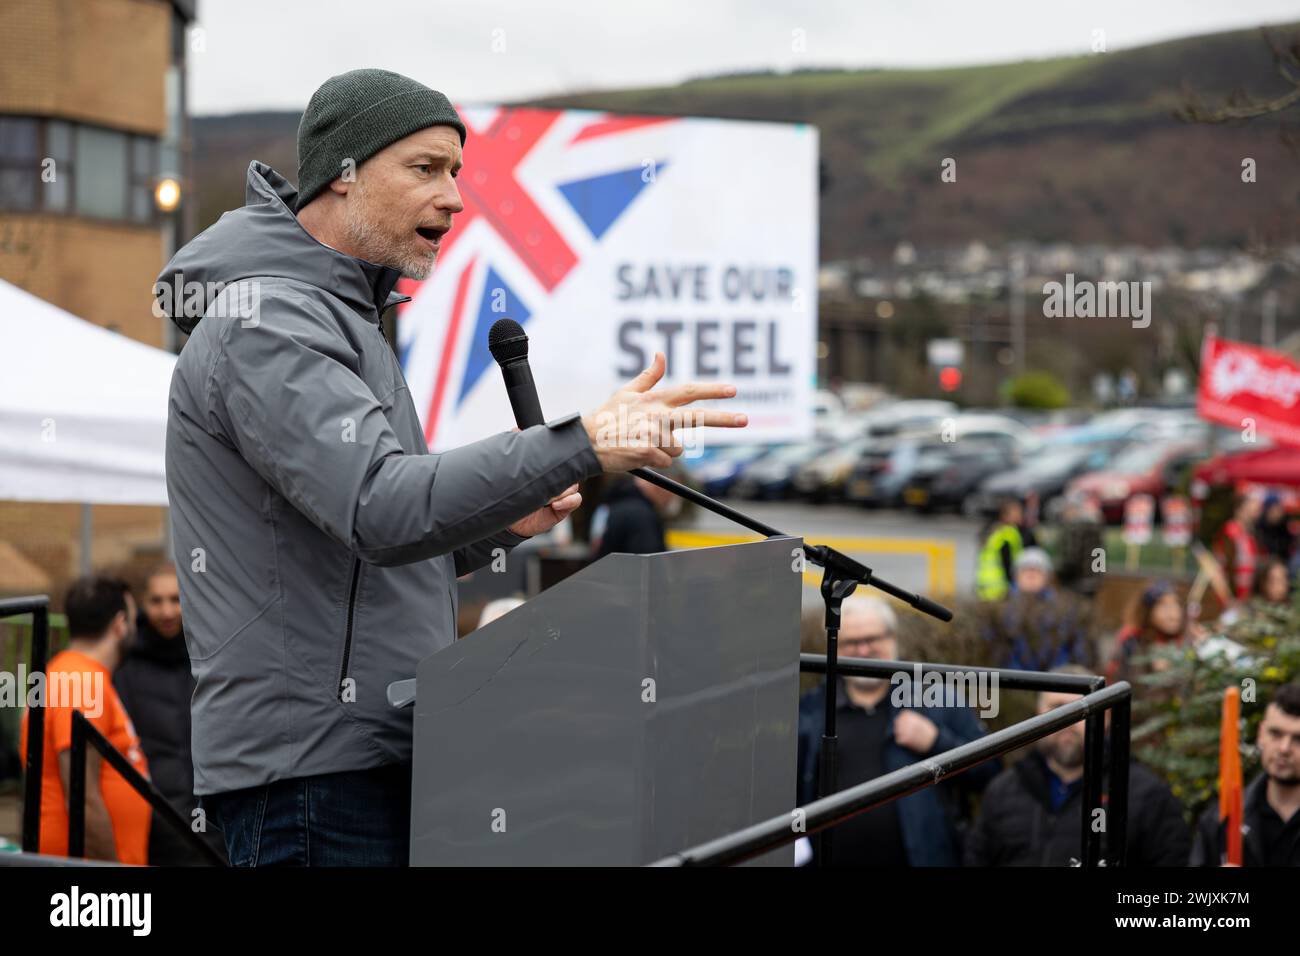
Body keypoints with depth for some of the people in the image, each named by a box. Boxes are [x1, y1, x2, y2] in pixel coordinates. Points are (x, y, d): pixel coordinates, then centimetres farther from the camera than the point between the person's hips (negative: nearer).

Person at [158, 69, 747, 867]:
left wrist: (497, 523, 4)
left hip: (378, 756, 10)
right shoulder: (266, 320, -12)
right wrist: (581, 444, -33)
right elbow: (381, 508, -27)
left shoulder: (344, 318, 19)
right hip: (309, 766, -10)